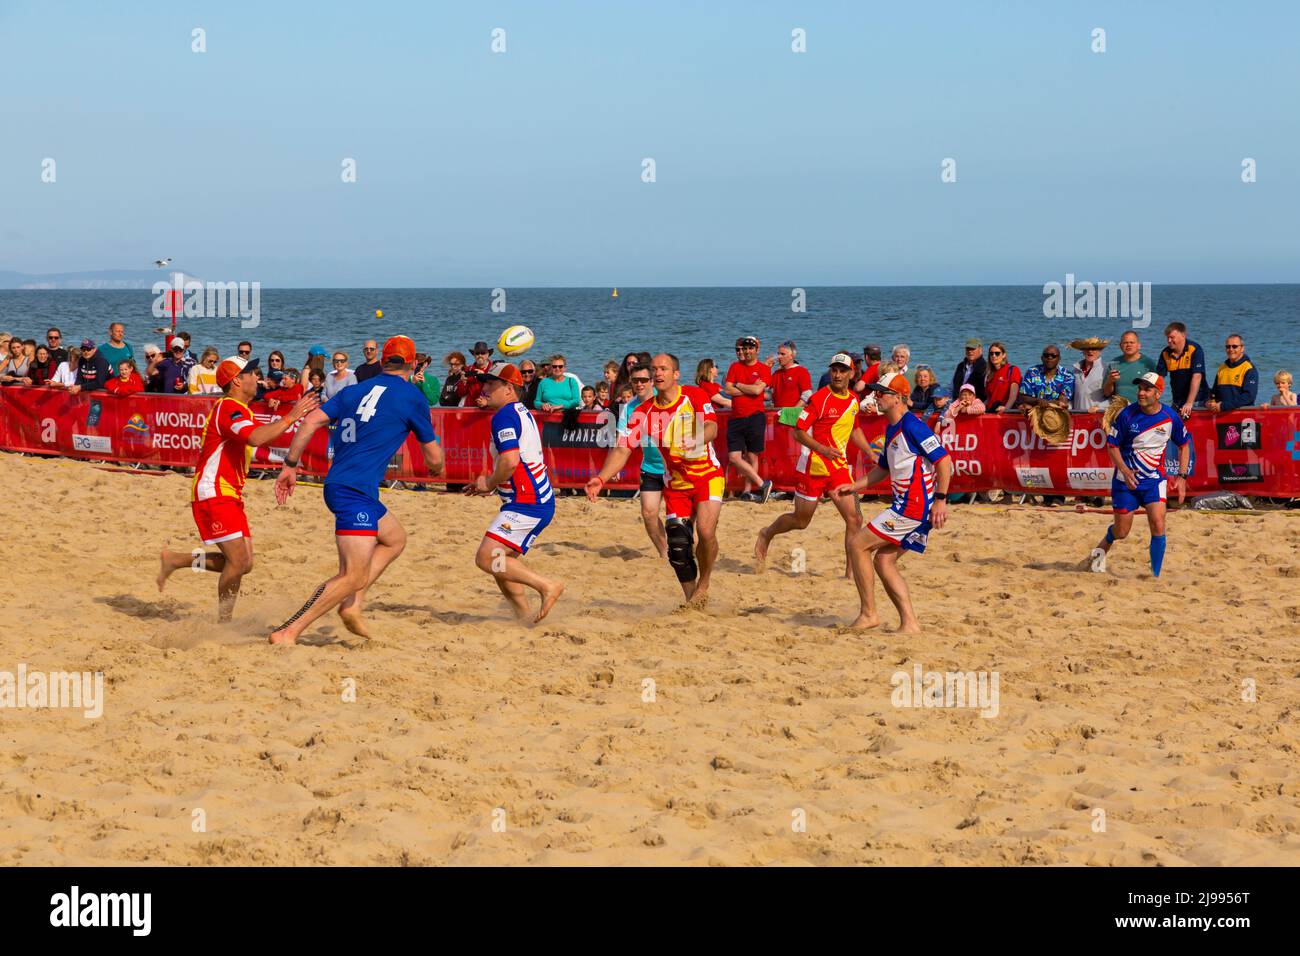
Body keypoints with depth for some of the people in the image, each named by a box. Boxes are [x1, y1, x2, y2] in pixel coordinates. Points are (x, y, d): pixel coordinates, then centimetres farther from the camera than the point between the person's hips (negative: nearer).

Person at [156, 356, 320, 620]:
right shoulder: (229, 407, -15)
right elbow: (255, 438, -33)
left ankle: (174, 560, 19)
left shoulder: (239, 410, 18)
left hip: (229, 496, 10)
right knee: (238, 560, -14)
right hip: (213, 495, -10)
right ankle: (224, 622, -3)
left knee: (243, 563, 6)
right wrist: (291, 417, -30)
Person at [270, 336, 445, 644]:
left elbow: (311, 422, 3)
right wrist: (436, 467, 30)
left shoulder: (353, 391, 14)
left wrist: (290, 465, 6)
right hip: (356, 492, -8)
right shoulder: (412, 396, 0)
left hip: (336, 485, 8)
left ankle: (353, 604, 12)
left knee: (395, 539, 25)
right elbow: (434, 458, 7)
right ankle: (289, 632, -18)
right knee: (354, 577, -10)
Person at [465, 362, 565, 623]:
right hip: (539, 502, 11)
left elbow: (510, 461, -26)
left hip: (527, 504, -11)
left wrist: (489, 484, -9)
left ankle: (547, 586, -14)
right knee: (500, 563, 17)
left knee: (487, 558, -18)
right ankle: (526, 617, 21)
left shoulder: (504, 416, -13)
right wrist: (489, 482, 19)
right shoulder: (522, 413, 20)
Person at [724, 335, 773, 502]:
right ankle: (762, 484, -2)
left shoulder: (764, 369, 2)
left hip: (755, 417, -3)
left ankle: (747, 491, 8)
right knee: (734, 457, -7)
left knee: (752, 456, 0)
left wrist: (737, 385, -1)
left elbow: (757, 390, -13)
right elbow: (727, 390, 1)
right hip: (736, 418, 3)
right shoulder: (735, 367, 12)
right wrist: (750, 390, -6)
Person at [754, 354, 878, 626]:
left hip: (839, 466, 5)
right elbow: (799, 431, -13)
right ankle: (766, 536, 37)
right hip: (813, 466, -5)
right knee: (801, 520, 8)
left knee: (854, 519, -10)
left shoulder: (853, 400, 7)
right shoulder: (818, 398, -14)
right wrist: (821, 449, -26)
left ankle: (853, 566, -2)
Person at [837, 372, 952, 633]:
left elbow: (943, 460, -19)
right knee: (883, 560, 11)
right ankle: (909, 623, 8)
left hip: (913, 506, -10)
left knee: (858, 544, -7)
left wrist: (940, 500, -22)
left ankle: (869, 614, -2)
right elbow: (883, 469, 29)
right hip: (906, 505, 10)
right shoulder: (891, 428, 16)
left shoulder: (911, 426, -15)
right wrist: (853, 487, 20)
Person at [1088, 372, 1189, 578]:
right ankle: (1104, 545, 44)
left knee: (1158, 525, -17)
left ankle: (1156, 576, -6)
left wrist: (1181, 476, 0)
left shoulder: (1170, 417, -7)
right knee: (1121, 532, 7)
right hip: (1126, 480, -1)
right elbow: (1112, 445, -4)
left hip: (1155, 480, 1)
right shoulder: (1127, 414, -12)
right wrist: (1125, 471, -19)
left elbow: (1184, 445, 9)